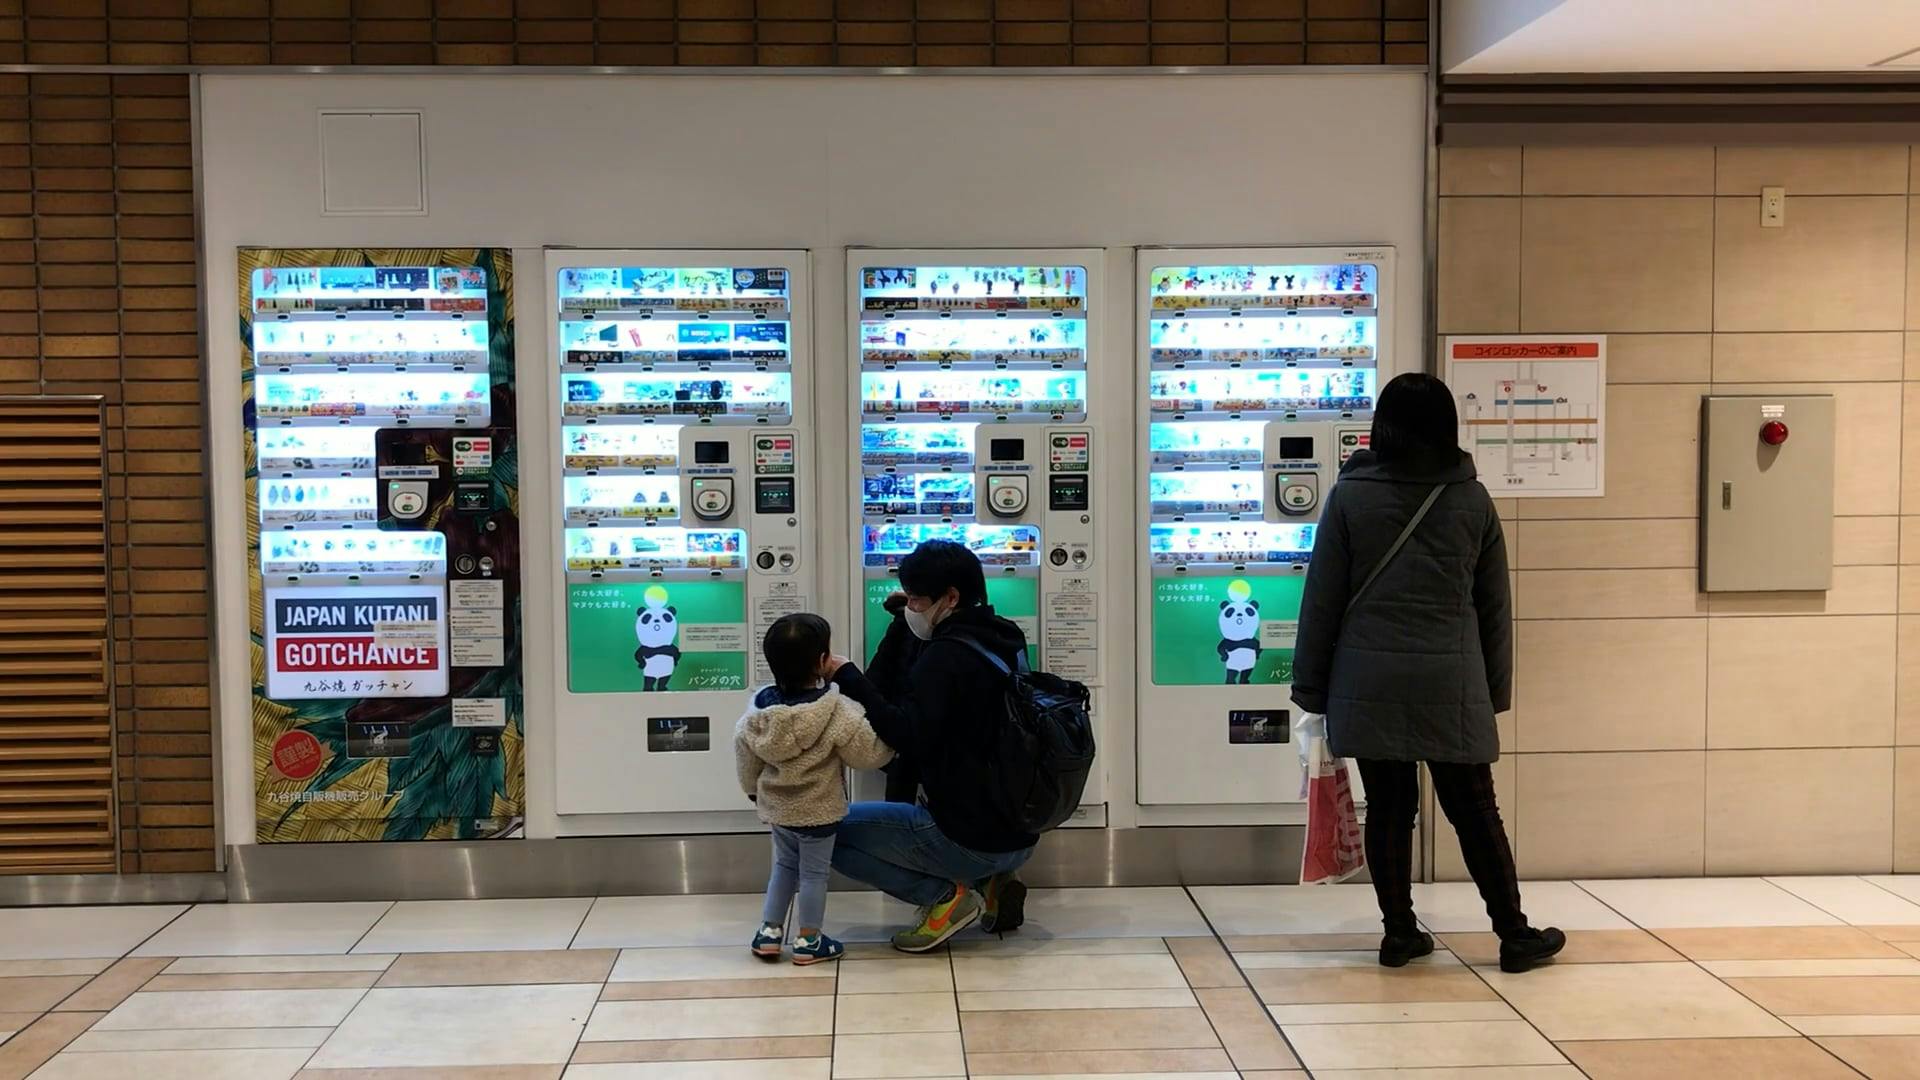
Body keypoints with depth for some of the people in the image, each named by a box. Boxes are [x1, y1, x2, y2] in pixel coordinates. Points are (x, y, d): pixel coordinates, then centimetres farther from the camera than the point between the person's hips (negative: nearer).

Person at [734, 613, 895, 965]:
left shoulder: (762, 706, -6)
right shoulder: (837, 711, -24)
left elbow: (745, 755, 6)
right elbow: (870, 753, -19)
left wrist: (754, 789, 22)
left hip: (776, 805, 5)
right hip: (817, 809, -5)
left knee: (784, 866, 23)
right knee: (814, 872, 10)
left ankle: (769, 932, 25)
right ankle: (808, 941, 20)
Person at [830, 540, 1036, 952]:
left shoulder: (947, 655, -17)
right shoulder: (999, 640, 10)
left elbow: (908, 738, -25)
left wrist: (847, 678, -21)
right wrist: (904, 621, 9)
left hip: (970, 840, -9)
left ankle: (945, 894, -4)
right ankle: (988, 885, 14)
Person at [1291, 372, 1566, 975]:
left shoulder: (1350, 496, -2)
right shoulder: (1473, 501, 3)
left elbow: (1323, 600, -1)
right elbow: (1495, 606, 8)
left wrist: (1311, 687, 6)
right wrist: (1496, 688, 17)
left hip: (1370, 682, -1)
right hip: (1452, 686, 1)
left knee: (1388, 807, 8)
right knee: (1474, 810, 9)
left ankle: (1399, 933, 15)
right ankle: (1515, 936, 17)